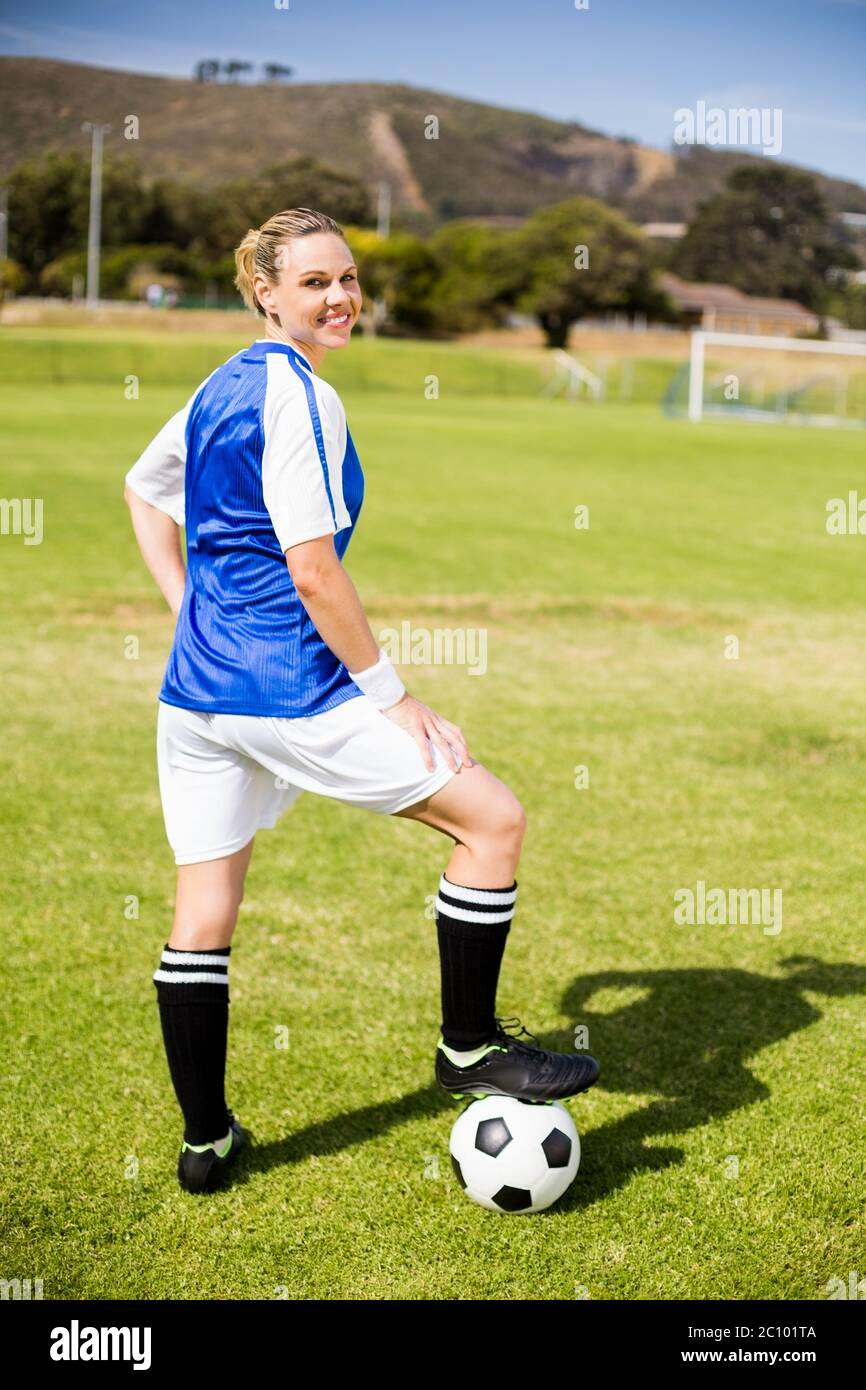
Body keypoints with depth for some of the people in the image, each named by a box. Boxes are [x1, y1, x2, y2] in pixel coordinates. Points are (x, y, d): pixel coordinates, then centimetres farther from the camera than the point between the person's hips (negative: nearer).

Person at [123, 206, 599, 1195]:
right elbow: (312, 572, -19)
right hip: (287, 687, -10)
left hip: (193, 688, 10)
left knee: (202, 917, 13)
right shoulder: (299, 398, -14)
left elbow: (142, 489, 29)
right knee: (494, 819, 0)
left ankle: (205, 1141, 23)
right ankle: (468, 1046, 10)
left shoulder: (221, 387, 14)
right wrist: (393, 695, -12)